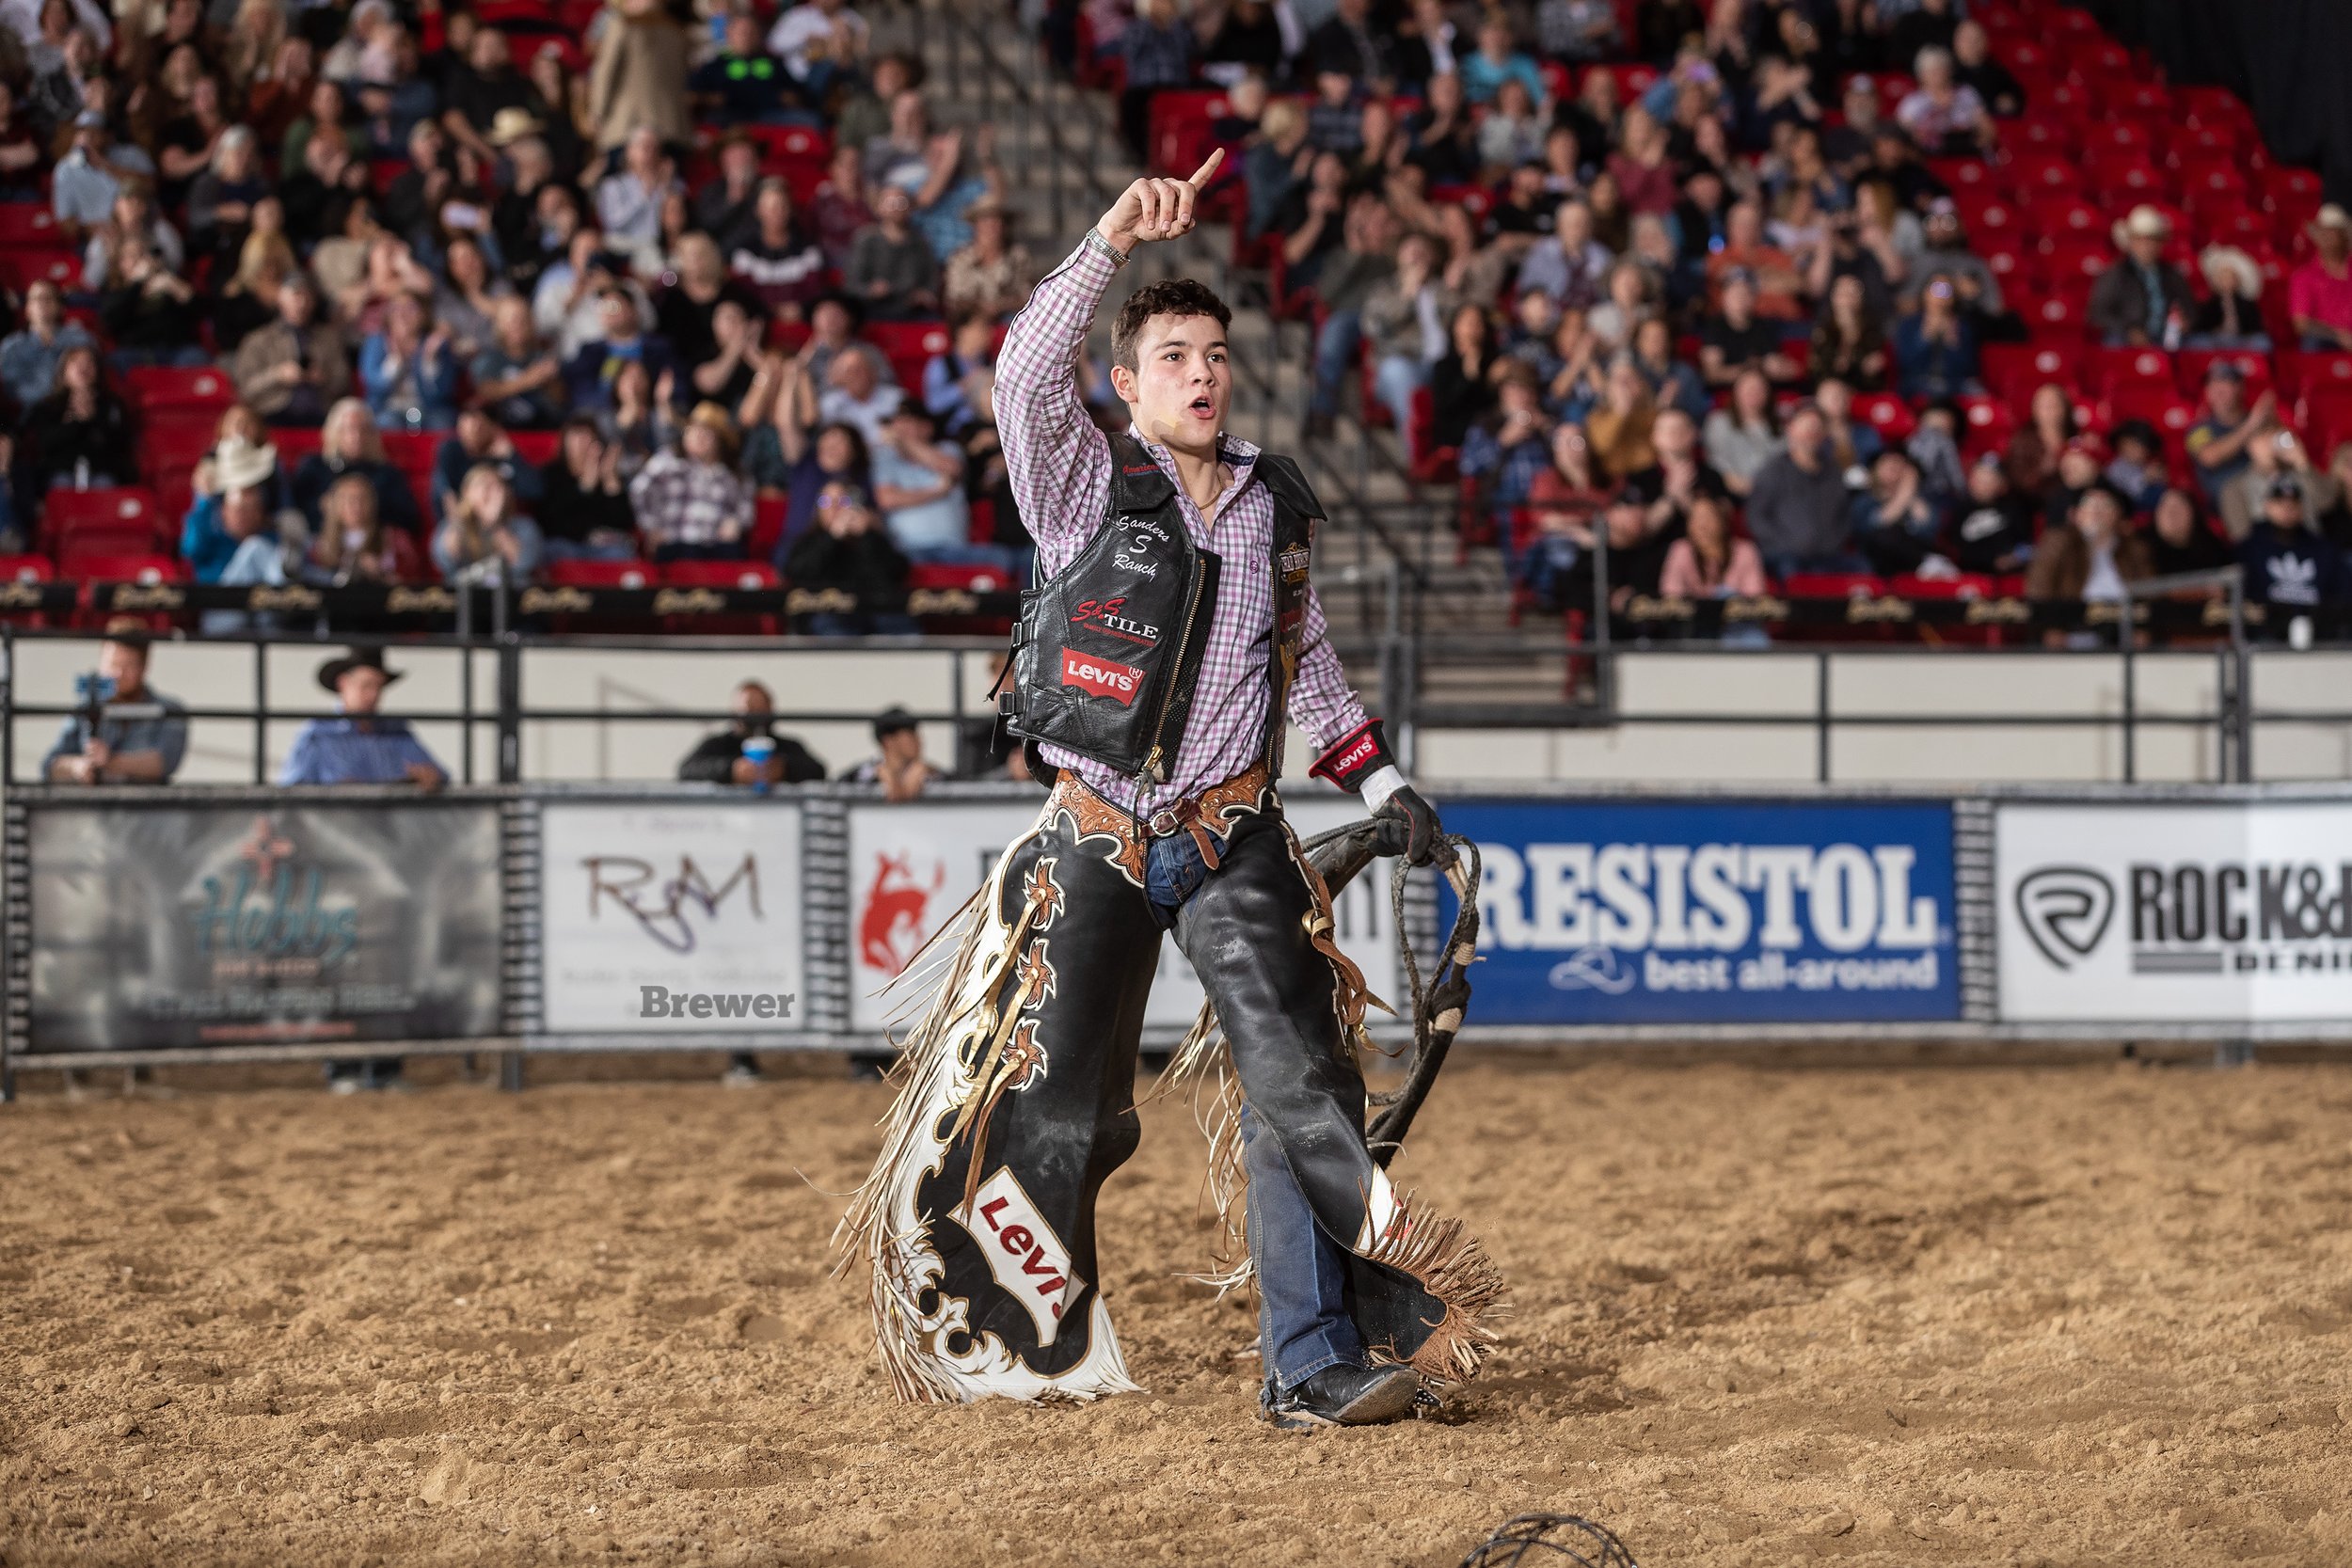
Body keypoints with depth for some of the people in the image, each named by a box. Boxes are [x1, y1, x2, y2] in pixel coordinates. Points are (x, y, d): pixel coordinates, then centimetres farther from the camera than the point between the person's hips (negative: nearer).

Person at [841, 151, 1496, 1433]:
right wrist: (1114, 243, -29)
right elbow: (1027, 376, -21)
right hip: (1098, 838, -2)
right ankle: (1024, 1353, 22)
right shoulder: (1085, 483, 0)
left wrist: (1381, 782, 17)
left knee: (1299, 1081, -14)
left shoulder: (1274, 503, 12)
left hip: (1234, 842, 2)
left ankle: (1312, 1364, -15)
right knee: (1055, 1115, 2)